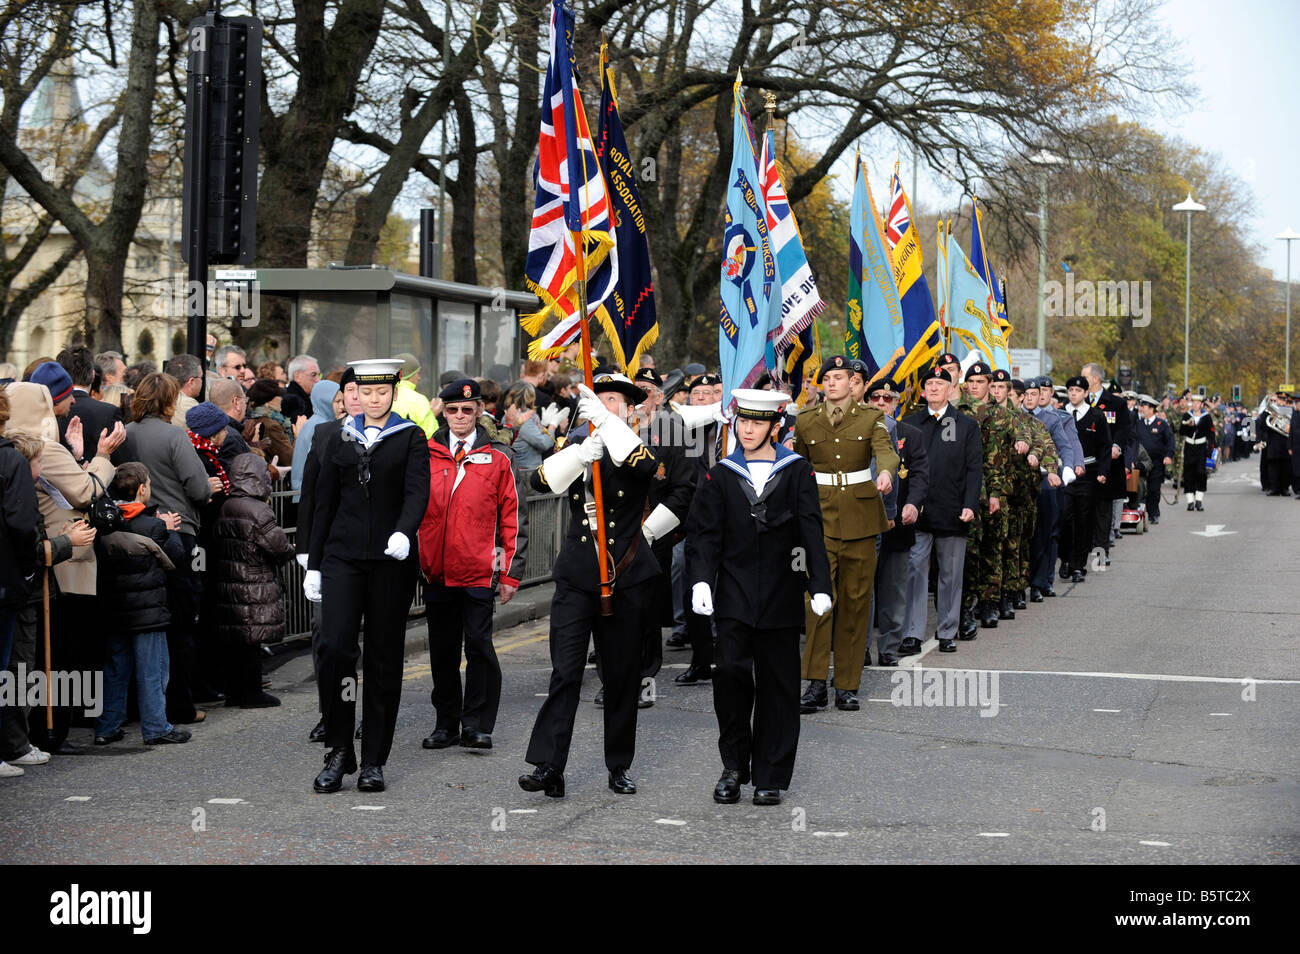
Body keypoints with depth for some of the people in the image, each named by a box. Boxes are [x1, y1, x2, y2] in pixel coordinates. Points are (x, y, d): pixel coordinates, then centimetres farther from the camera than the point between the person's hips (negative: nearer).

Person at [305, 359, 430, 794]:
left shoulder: (410, 438, 4)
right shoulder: (341, 438, 12)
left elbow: (417, 492, -10)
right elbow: (324, 502, 14)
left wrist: (403, 532, -30)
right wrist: (314, 563, 11)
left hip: (391, 561, -1)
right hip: (343, 557, 2)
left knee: (384, 659, 3)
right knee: (334, 647, -13)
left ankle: (373, 761, 11)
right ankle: (339, 751, 0)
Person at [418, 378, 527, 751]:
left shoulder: (497, 458, 2)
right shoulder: (425, 455, 6)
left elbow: (513, 518, 3)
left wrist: (511, 573, -2)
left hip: (479, 573, -3)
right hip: (436, 571, 3)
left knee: (478, 645, -6)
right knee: (442, 648, 10)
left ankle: (477, 725, 2)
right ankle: (446, 724, 19)